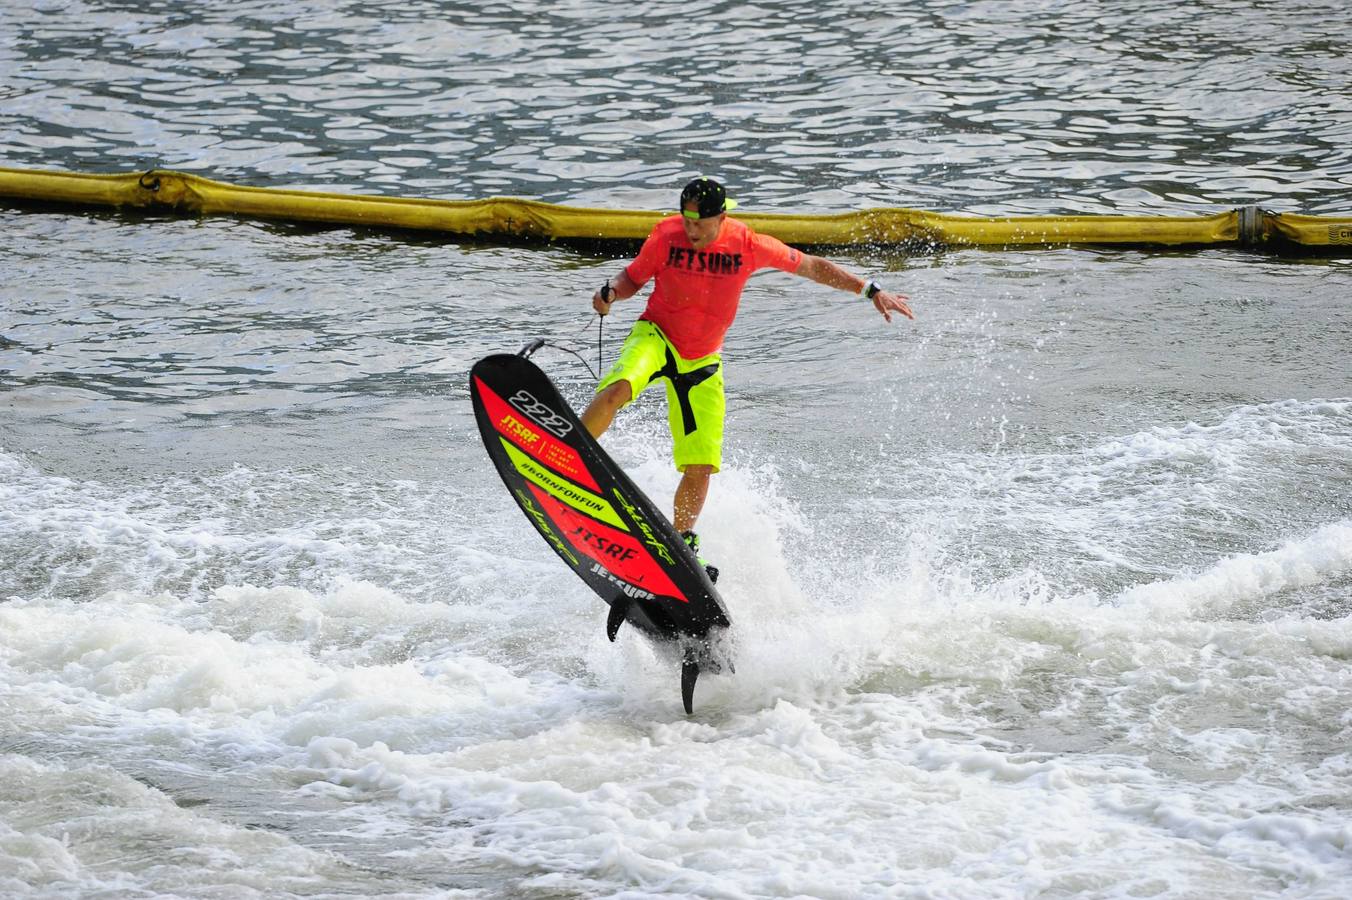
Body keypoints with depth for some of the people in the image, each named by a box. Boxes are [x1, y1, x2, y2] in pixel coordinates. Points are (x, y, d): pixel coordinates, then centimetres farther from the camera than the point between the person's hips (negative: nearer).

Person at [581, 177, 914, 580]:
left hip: (702, 361, 2)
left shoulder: (749, 245, -13)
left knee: (701, 467, -1)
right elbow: (633, 277, 1)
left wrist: (871, 290, -2)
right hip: (656, 337, -2)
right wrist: (611, 291, -22)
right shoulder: (666, 237, -14)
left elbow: (812, 266, -1)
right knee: (619, 389, -36)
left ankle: (680, 543, 18)